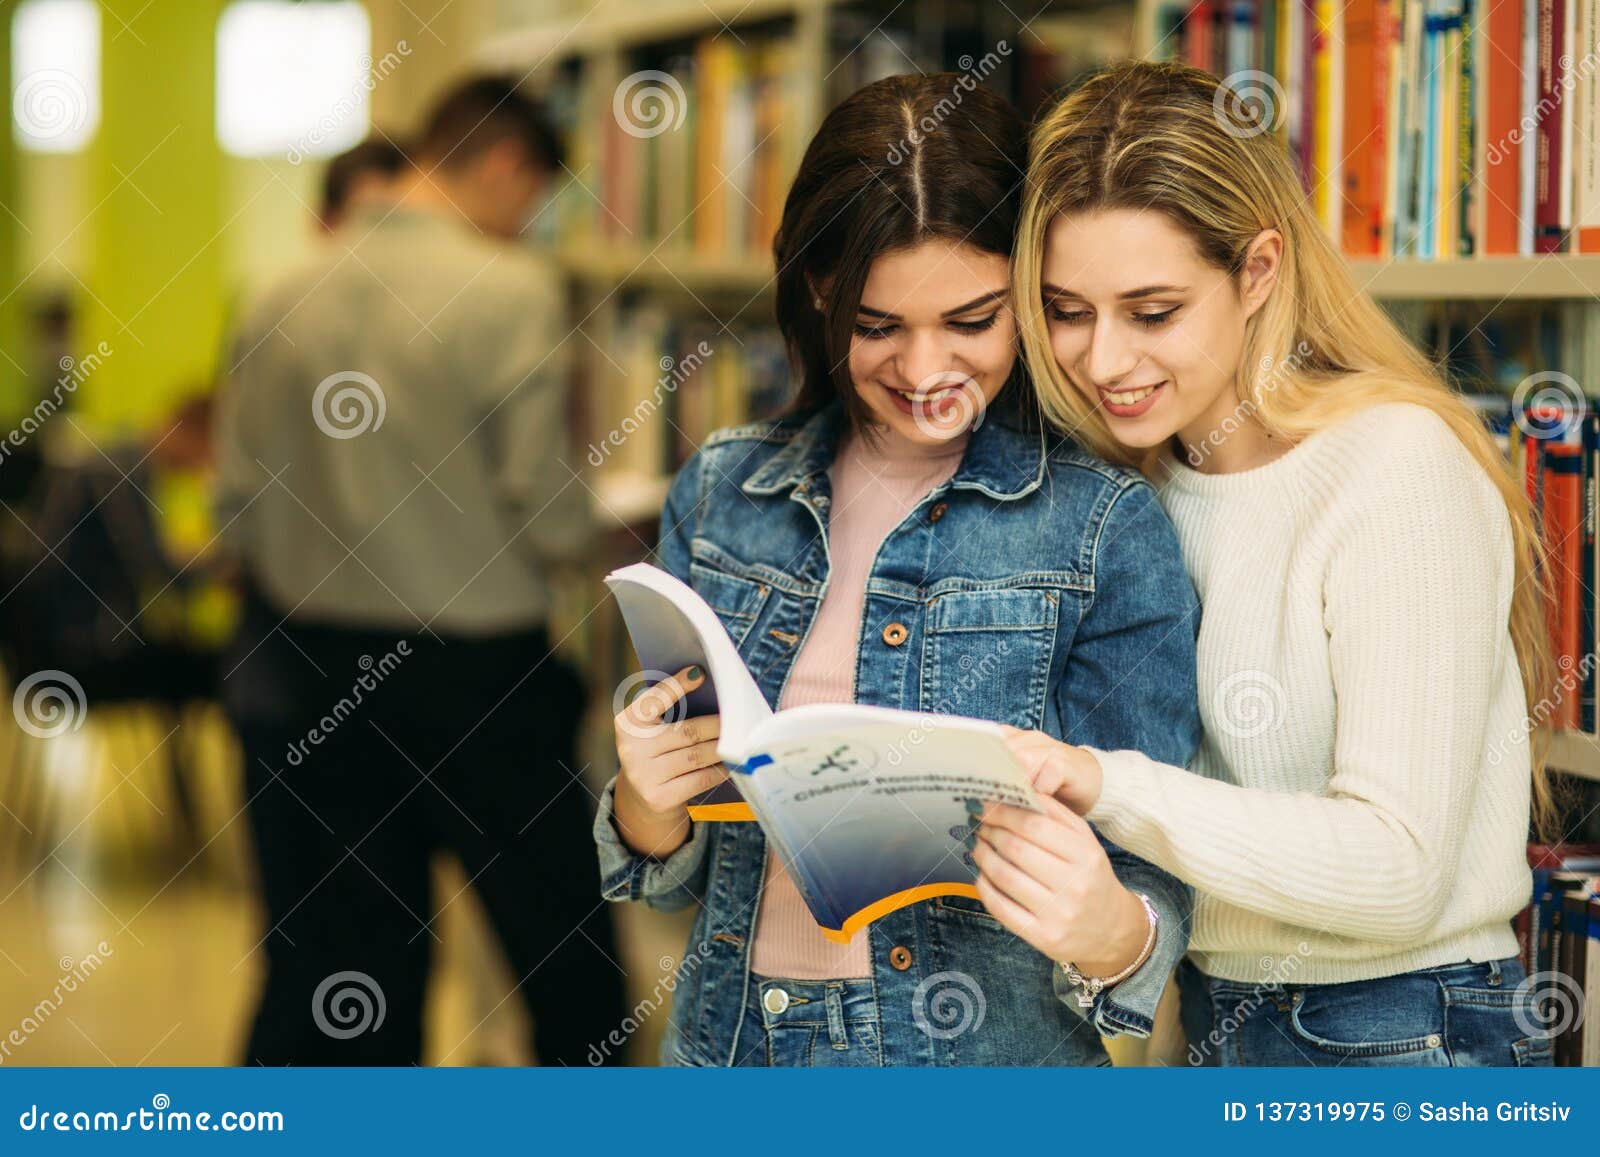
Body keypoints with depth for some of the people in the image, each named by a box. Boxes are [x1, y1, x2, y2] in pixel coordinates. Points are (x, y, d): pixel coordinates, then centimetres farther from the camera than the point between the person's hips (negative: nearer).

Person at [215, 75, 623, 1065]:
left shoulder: (285, 300, 2)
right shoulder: (514, 290, -13)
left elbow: (241, 505, 5)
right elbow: (553, 519, -15)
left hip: (319, 668, 5)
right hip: (479, 673, -5)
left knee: (361, 974, 12)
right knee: (565, 946, 10)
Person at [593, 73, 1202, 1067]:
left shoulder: (1107, 529, -10)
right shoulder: (719, 493, 1)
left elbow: (1153, 892, -9)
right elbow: (676, 878, 8)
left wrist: (1110, 934, -31)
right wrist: (647, 806, -14)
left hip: (990, 1060, -3)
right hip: (727, 1050, 4)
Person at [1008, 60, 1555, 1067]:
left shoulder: (1398, 466, -18)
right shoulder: (1150, 474, 5)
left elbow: (1399, 870, -23)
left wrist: (1111, 786, -32)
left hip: (1401, 1049, -7)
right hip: (1207, 1023, 7)